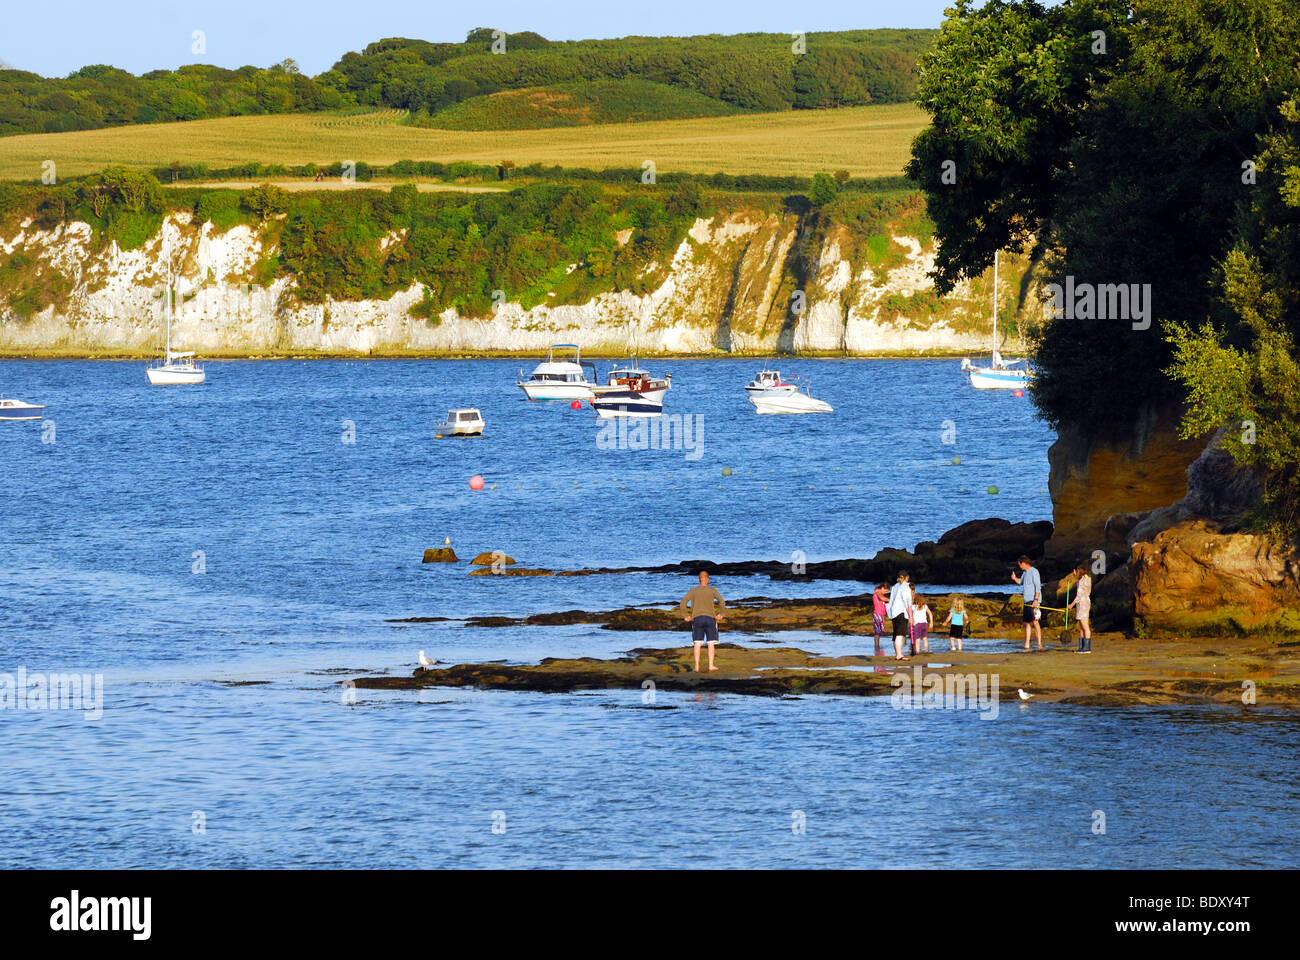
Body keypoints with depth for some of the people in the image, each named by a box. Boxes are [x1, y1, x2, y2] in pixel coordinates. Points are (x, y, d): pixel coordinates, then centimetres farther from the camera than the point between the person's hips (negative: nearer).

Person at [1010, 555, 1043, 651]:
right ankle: (1027, 645, 15)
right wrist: (1015, 578, 13)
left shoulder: (1034, 571, -10)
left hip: (1033, 601, -9)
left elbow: (1038, 586, -16)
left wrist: (1036, 600, -22)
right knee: (1027, 622, 10)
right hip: (1027, 601, 9)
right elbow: (1021, 582, 35)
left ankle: (1039, 644, -18)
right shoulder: (1025, 572, 17)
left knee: (1035, 621, -15)